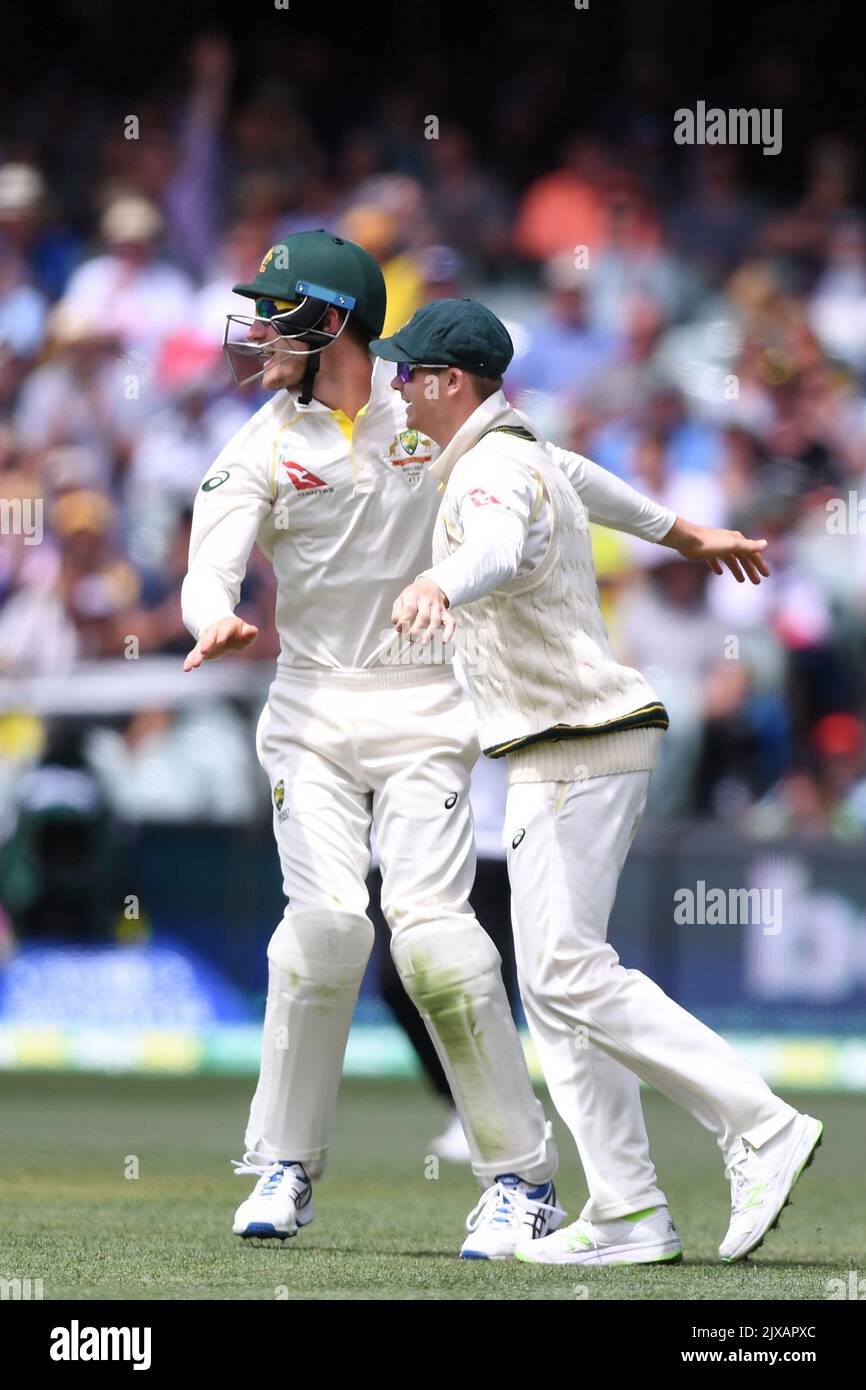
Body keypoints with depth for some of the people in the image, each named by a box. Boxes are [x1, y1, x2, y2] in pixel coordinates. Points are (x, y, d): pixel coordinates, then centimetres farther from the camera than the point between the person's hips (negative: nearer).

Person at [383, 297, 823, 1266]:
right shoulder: (524, 452, 17)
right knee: (552, 984, 7)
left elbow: (498, 551, -41)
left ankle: (758, 1127, -17)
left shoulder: (493, 469, -17)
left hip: (579, 748, -11)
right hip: (551, 753, 11)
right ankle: (627, 1214, 5)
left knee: (569, 972, -16)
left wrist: (437, 583, -60)